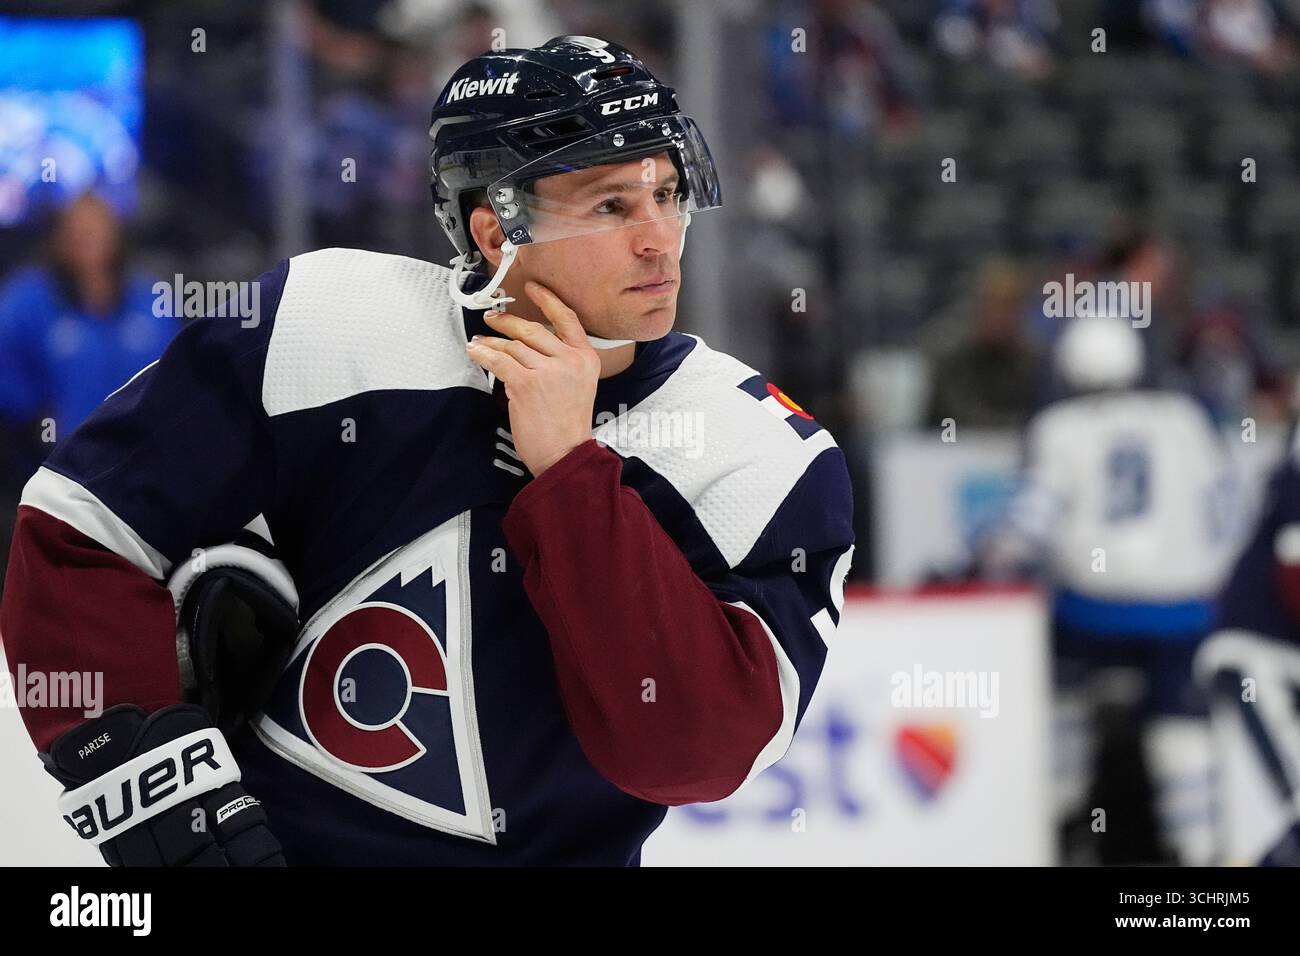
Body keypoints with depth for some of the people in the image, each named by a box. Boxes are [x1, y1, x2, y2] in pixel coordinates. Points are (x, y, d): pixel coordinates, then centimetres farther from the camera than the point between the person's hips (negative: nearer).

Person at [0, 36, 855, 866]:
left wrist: (569, 471, -22)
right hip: (264, 834, -1)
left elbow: (696, 751, -19)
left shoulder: (771, 463, -9)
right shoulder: (324, 326, -11)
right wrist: (165, 805, -15)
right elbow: (79, 538, -7)